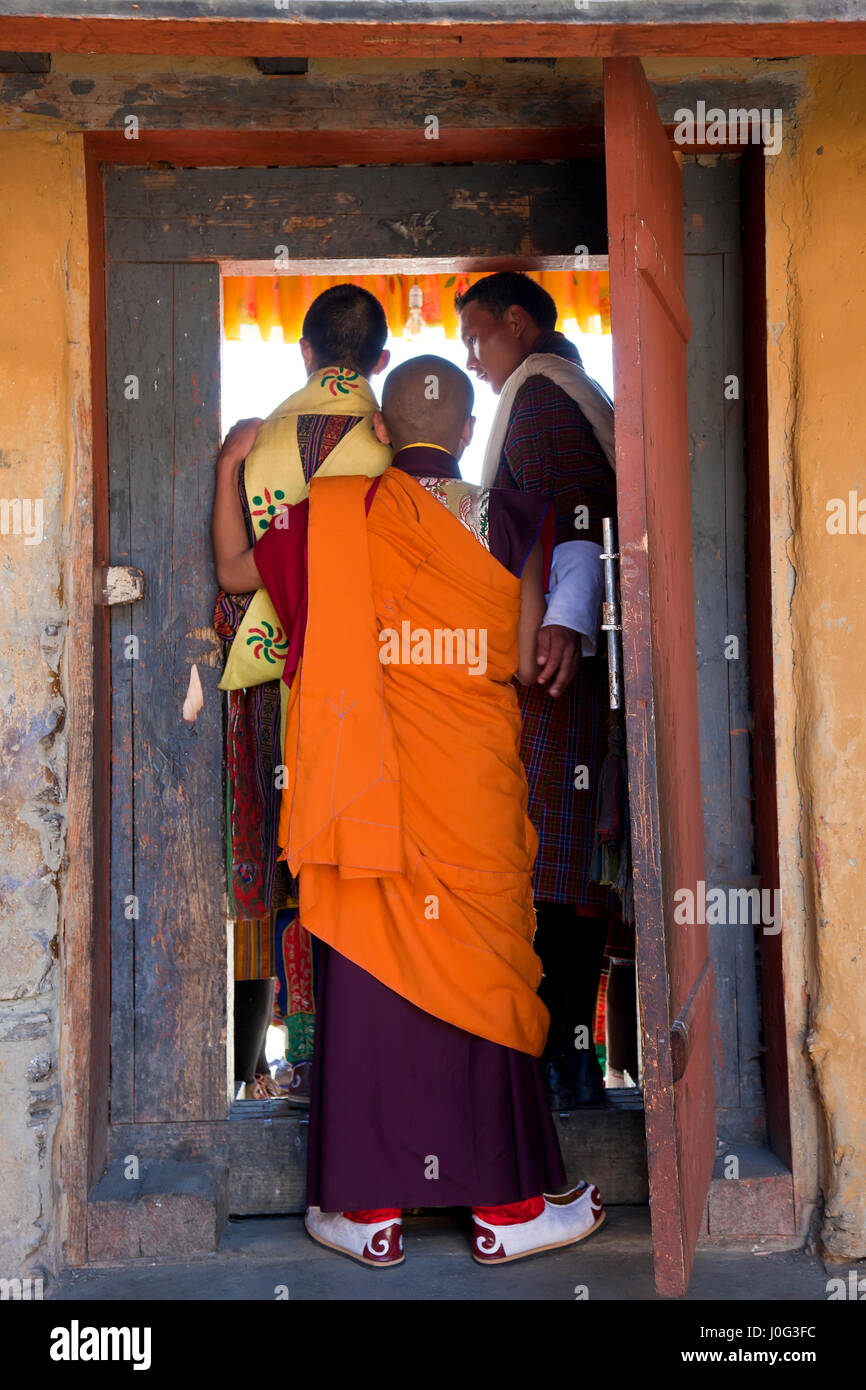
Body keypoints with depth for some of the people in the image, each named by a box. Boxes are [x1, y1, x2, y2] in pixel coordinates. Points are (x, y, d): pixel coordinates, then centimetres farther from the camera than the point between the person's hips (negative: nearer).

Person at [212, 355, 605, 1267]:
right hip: (476, 789, 0)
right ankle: (507, 1202, 19)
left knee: (365, 977, 8)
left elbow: (235, 569, 14)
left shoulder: (333, 515, 0)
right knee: (483, 972, 8)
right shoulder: (508, 519, 0)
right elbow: (524, 661, 0)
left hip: (369, 788, 0)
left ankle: (369, 1207, 17)